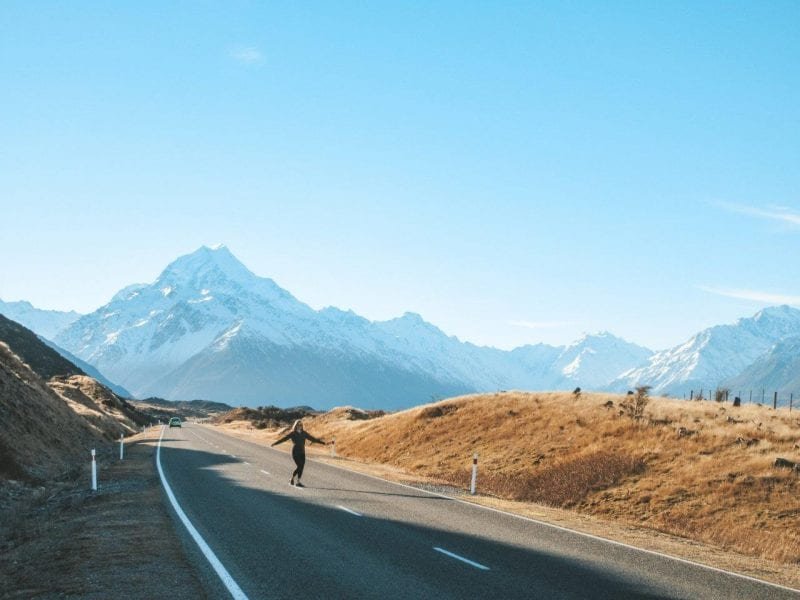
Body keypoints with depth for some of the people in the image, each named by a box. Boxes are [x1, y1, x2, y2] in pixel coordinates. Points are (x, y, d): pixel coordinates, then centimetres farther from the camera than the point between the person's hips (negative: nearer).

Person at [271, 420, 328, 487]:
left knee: (301, 467, -2)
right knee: (299, 466, -13)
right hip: (295, 452, -5)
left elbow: (313, 439, 13)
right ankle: (292, 479, 4)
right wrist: (275, 443, -15)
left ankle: (298, 482, 7)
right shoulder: (292, 433, -2)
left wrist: (323, 442, 12)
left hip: (302, 452, 5)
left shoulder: (304, 433, 10)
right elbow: (283, 438, -7)